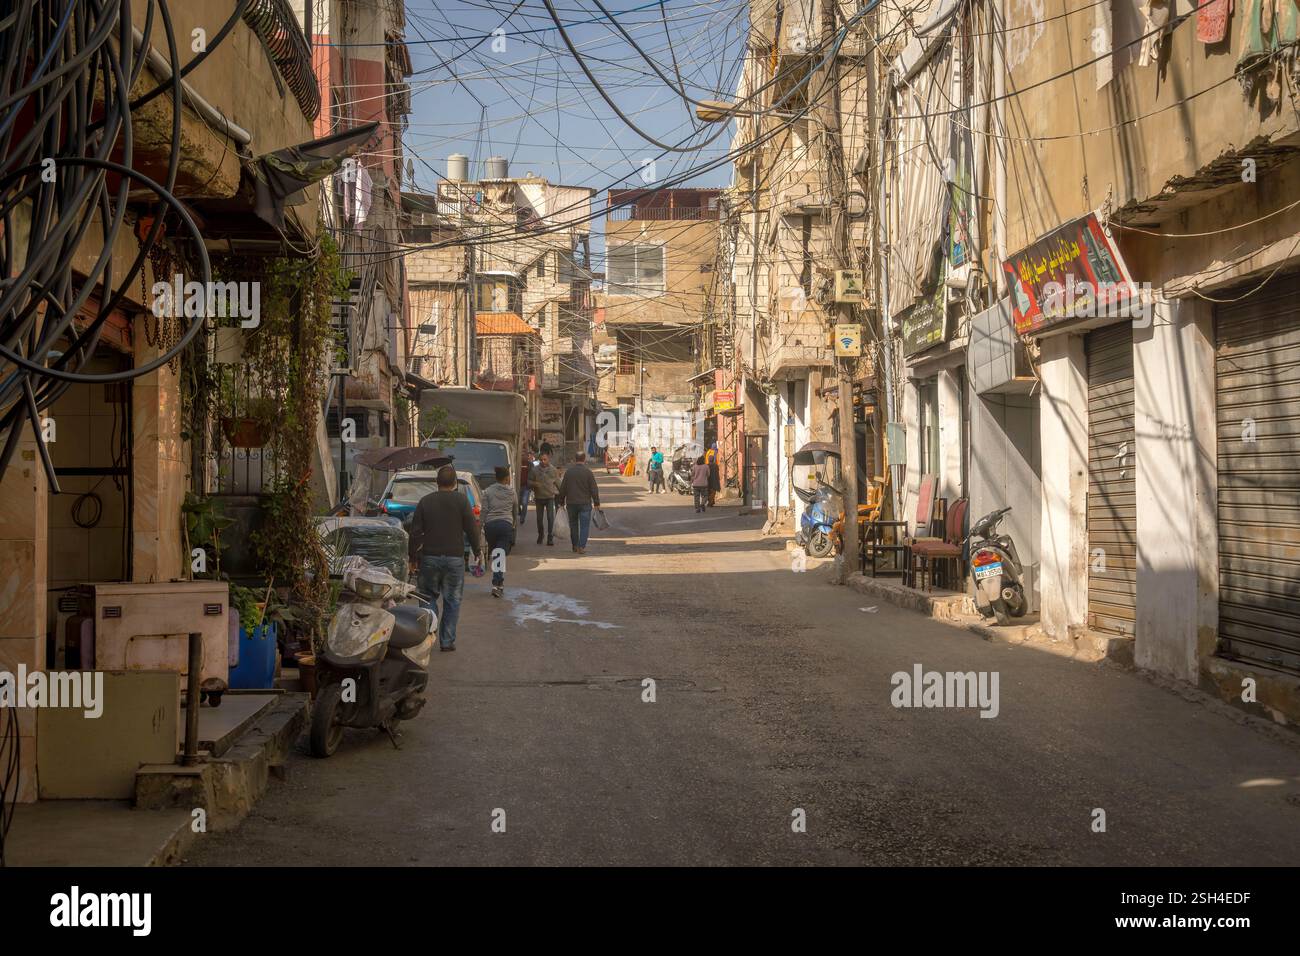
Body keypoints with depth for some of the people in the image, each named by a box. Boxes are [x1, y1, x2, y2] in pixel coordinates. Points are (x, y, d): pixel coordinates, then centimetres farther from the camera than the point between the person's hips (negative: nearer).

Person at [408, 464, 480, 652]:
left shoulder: (425, 501, 0)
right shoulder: (461, 500, -5)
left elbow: (415, 533, 1)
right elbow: (472, 531, -5)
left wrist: (413, 558, 10)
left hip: (429, 557, 1)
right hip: (455, 558, -1)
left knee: (429, 596, 14)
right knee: (452, 601, 9)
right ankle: (447, 641, 10)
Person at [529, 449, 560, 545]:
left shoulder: (553, 470, -1)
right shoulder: (535, 470, 0)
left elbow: (558, 482, 7)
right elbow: (529, 481, 8)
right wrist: (534, 484, -14)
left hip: (550, 497, -2)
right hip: (539, 497, 2)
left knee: (550, 517, -10)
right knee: (539, 518, 11)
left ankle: (550, 537, -5)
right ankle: (540, 535, 29)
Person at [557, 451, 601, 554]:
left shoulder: (568, 471, 1)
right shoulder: (588, 472, -7)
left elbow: (562, 488, 5)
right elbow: (594, 489, -5)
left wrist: (561, 501, 15)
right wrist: (596, 502, 2)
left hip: (571, 503, 3)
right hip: (585, 503, -3)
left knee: (573, 524, 15)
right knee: (584, 525, 1)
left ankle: (575, 545, 21)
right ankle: (581, 547, -7)